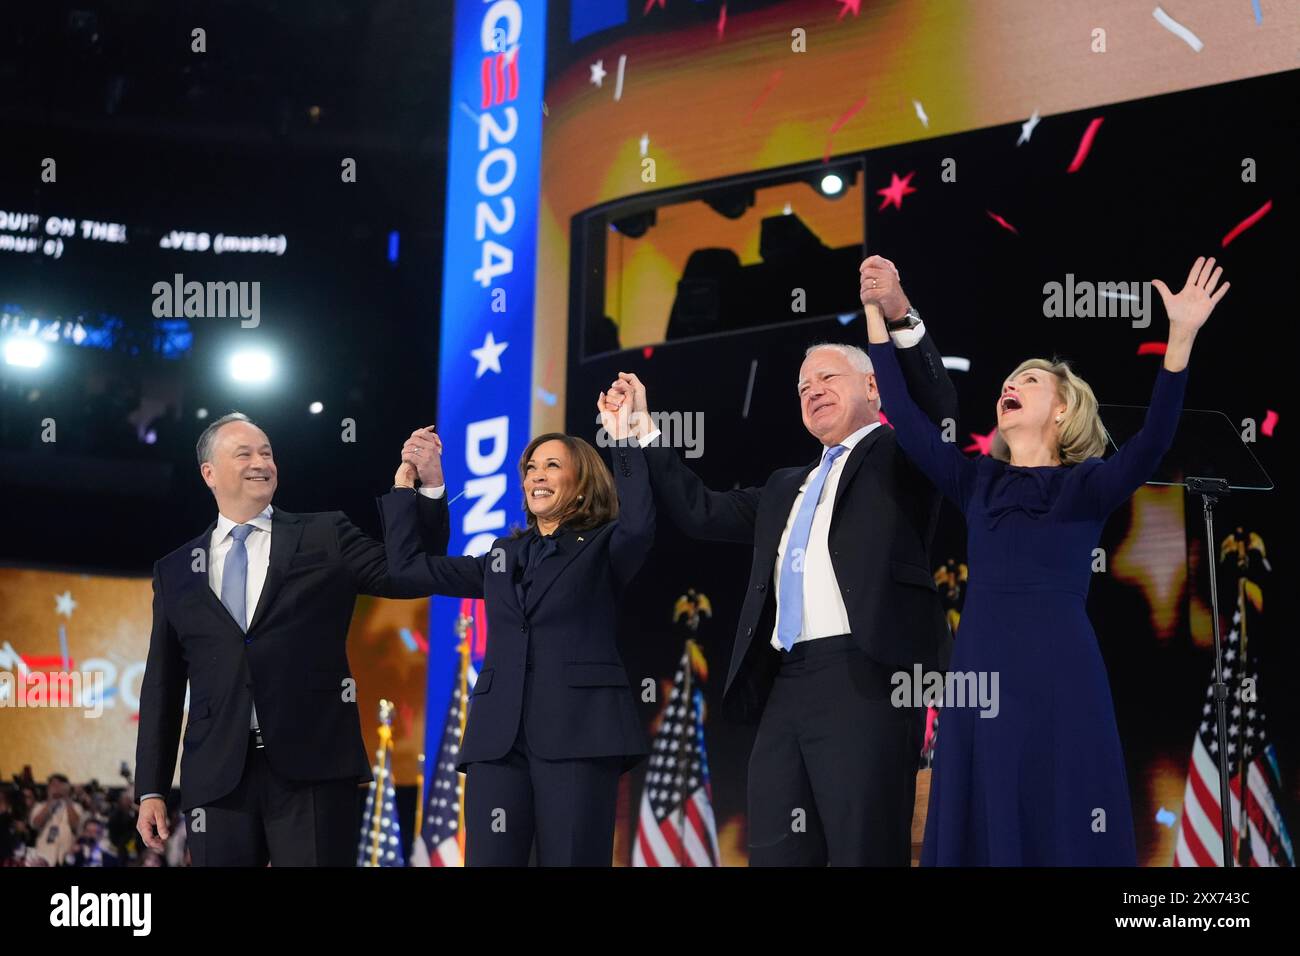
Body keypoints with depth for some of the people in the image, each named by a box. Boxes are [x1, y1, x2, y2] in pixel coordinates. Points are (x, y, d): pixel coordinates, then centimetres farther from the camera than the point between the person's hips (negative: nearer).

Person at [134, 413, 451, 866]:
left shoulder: (326, 538, 9)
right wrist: (151, 790, 9)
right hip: (218, 778, 2)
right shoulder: (175, 572, 14)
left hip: (313, 770, -2)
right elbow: (162, 687, 13)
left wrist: (430, 486, -12)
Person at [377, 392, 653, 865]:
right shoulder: (502, 557, 21)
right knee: (488, 859, -3)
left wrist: (624, 442, -19)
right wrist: (404, 481, 18)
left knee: (572, 859, -4)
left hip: (578, 732, -4)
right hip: (499, 734, 4)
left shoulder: (602, 549, 7)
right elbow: (409, 566, 20)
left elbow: (639, 526, -16)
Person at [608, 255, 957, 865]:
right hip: (787, 685, 7)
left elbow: (935, 409, -9)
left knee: (864, 854, -10)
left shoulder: (899, 459, 10)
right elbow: (702, 513, 28)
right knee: (775, 854, 4)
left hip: (864, 677, -7)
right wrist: (643, 425, 29)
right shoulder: (786, 487, 29)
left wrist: (901, 319, -24)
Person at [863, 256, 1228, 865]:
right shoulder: (976, 484, 12)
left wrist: (1181, 338, -27)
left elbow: (1151, 442, -15)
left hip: (1058, 677, -3)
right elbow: (904, 416, 7)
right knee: (981, 828, 7)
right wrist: (876, 313, 5)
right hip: (980, 674, 3)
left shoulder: (1088, 485, 2)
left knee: (1062, 830, 1)